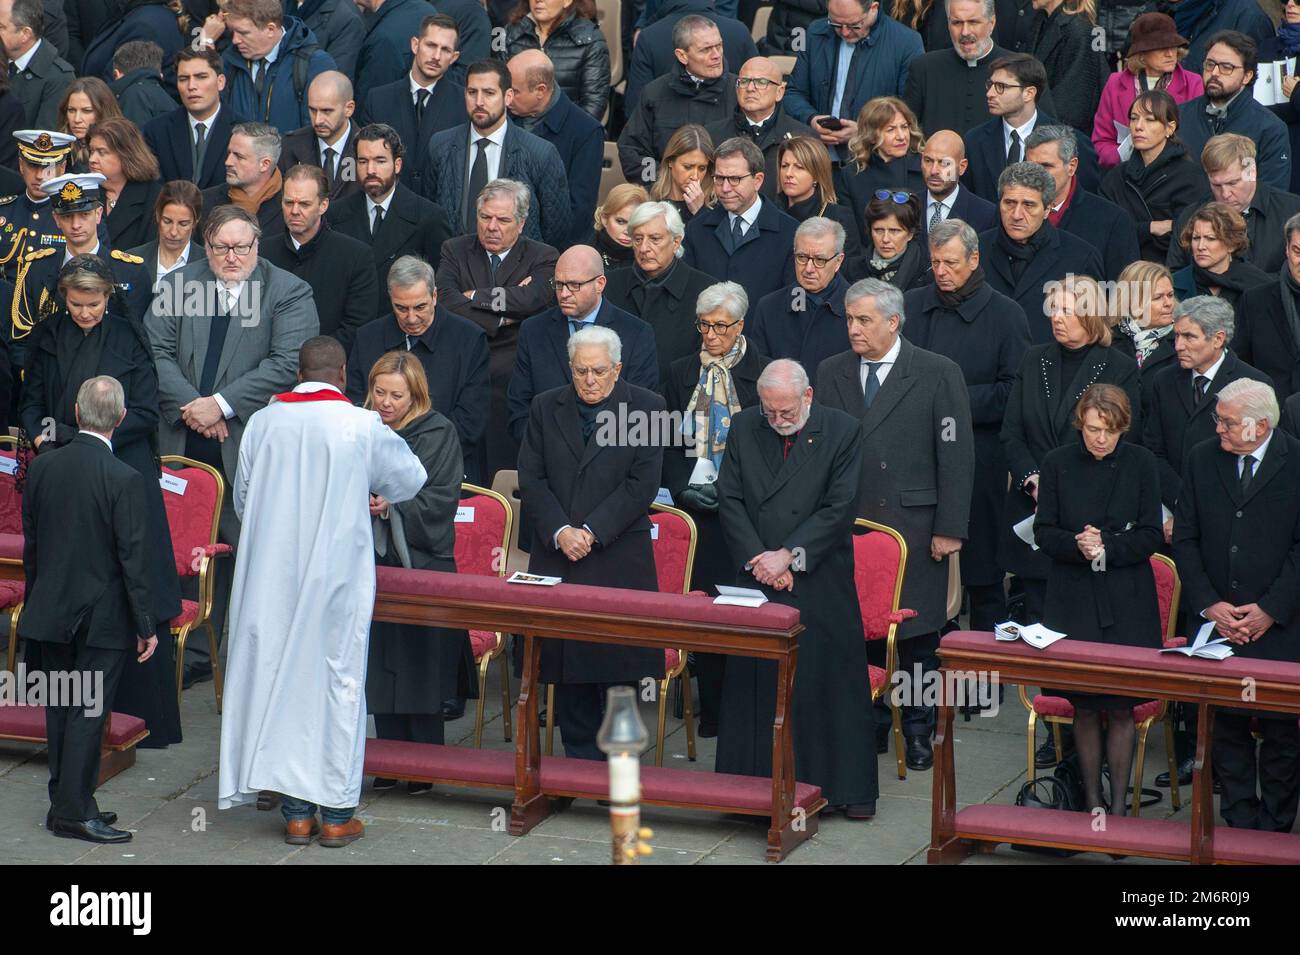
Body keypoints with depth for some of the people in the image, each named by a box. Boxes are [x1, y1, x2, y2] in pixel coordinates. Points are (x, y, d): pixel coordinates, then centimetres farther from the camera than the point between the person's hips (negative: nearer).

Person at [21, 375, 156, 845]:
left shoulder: (42, 467, -2)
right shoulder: (124, 480, -17)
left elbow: (30, 543, 8)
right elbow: (134, 559, -15)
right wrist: (145, 626, -8)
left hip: (50, 610, 5)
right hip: (103, 619, -5)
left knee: (60, 710, 14)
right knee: (89, 712, 0)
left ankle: (66, 801, 23)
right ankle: (73, 811, 2)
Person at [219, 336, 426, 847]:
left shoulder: (263, 422, -1)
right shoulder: (363, 426, -9)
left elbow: (243, 501, 10)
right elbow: (410, 479, 8)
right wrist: (372, 493, 29)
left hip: (274, 577, 3)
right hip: (338, 578, -3)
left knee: (281, 678, 9)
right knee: (338, 683, 6)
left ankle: (296, 812, 13)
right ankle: (336, 813, 9)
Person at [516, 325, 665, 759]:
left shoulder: (646, 408, 0)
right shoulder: (546, 407, 9)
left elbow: (642, 485, -6)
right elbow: (532, 480, 5)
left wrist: (592, 532, -12)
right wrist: (559, 531, -9)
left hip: (619, 558, -3)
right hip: (557, 557, 3)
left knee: (619, 661, -1)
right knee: (565, 656, 4)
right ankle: (579, 759, 12)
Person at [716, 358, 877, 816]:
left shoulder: (842, 431, -5)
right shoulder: (743, 429, 5)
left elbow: (838, 508, -9)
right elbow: (729, 501, 3)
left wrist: (789, 556, -14)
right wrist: (759, 560, -8)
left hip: (820, 582, -3)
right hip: (757, 577, 3)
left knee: (830, 681, 1)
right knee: (754, 683, 5)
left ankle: (851, 788, 9)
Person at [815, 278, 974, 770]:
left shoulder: (939, 375, -2)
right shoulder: (831, 374, 9)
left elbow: (957, 456, -3)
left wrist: (950, 528, -7)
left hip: (914, 525, -3)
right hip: (848, 525, 3)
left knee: (917, 632, 3)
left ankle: (918, 730, 15)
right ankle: (869, 725, 16)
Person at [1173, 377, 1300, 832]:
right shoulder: (1202, 459, 5)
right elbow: (1185, 539, 6)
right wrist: (1209, 605, -4)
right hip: (1217, 620, 3)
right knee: (1226, 724, 6)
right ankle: (1239, 820, 17)